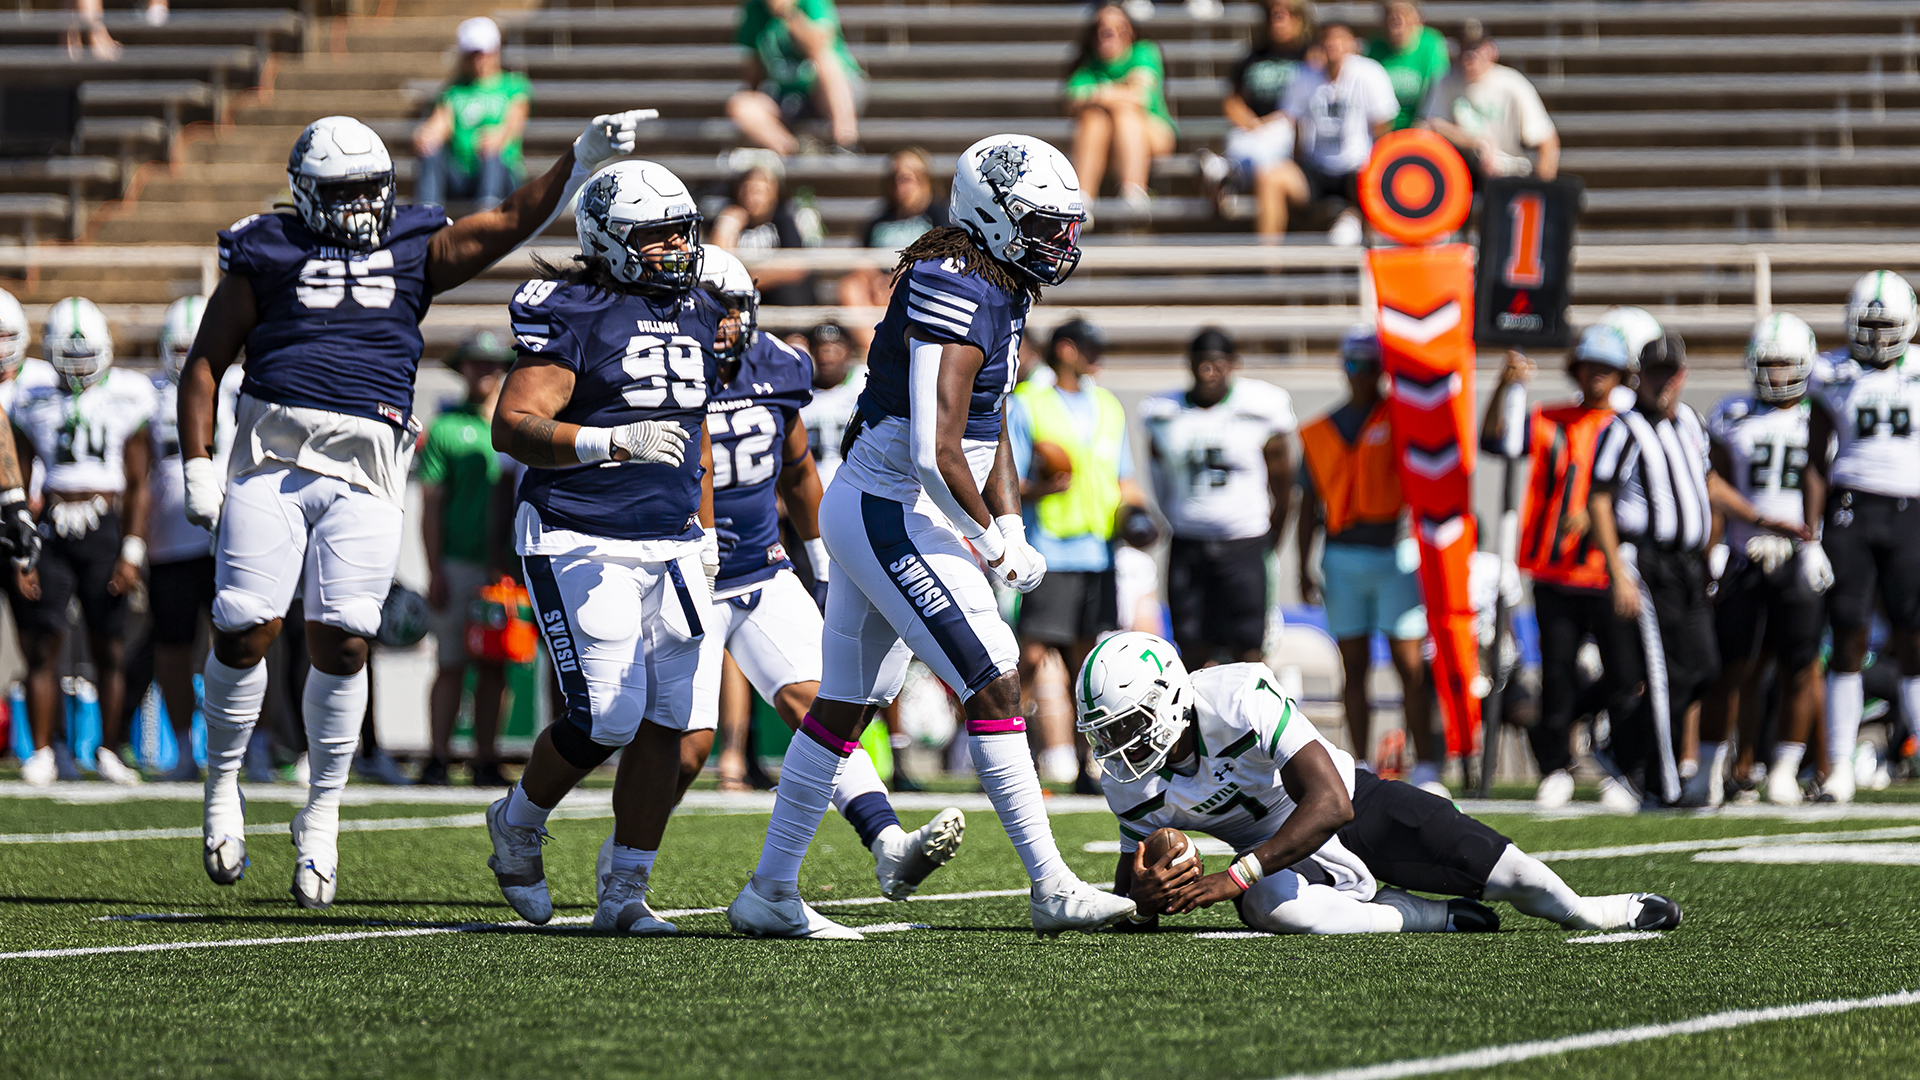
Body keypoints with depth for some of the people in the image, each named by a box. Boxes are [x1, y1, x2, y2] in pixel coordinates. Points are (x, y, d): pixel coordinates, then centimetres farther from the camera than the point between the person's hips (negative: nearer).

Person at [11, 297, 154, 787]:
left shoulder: (127, 397, 6)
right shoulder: (35, 402, 9)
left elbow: (137, 485, 6)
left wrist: (132, 552, -1)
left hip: (105, 530, -1)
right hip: (50, 530, 1)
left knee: (109, 649, 1)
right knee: (42, 646, -4)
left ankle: (109, 751, 10)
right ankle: (42, 752, 1)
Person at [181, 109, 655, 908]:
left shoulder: (414, 251, 15)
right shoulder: (266, 256, 8)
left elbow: (514, 221, 8)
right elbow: (204, 366, 9)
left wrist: (584, 159, -4)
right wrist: (197, 468, 0)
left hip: (363, 481, 1)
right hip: (271, 461, -1)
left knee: (342, 644, -7)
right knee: (247, 631, -10)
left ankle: (321, 814, 6)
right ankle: (222, 786, 11)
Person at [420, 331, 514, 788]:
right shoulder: (445, 428, 4)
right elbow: (430, 505, 0)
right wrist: (434, 572, -8)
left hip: (504, 566, 3)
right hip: (457, 563, -3)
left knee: (495, 667, 3)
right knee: (452, 664, -6)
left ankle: (486, 762, 6)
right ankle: (438, 759, -5)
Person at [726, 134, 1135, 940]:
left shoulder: (996, 291, 11)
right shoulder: (957, 295, -21)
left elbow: (988, 429, 20)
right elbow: (936, 455, -27)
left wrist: (1009, 525, 8)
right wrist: (995, 544, -15)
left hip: (873, 513, 10)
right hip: (895, 517, -10)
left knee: (846, 704, 14)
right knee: (994, 685, -11)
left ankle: (770, 891, 21)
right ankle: (1050, 888, -9)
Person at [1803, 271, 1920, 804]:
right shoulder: (1835, 378, 6)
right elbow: (1814, 463, 7)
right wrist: (1810, 540, 1)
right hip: (1849, 514, 0)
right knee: (1849, 640, -2)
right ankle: (1839, 768, 3)